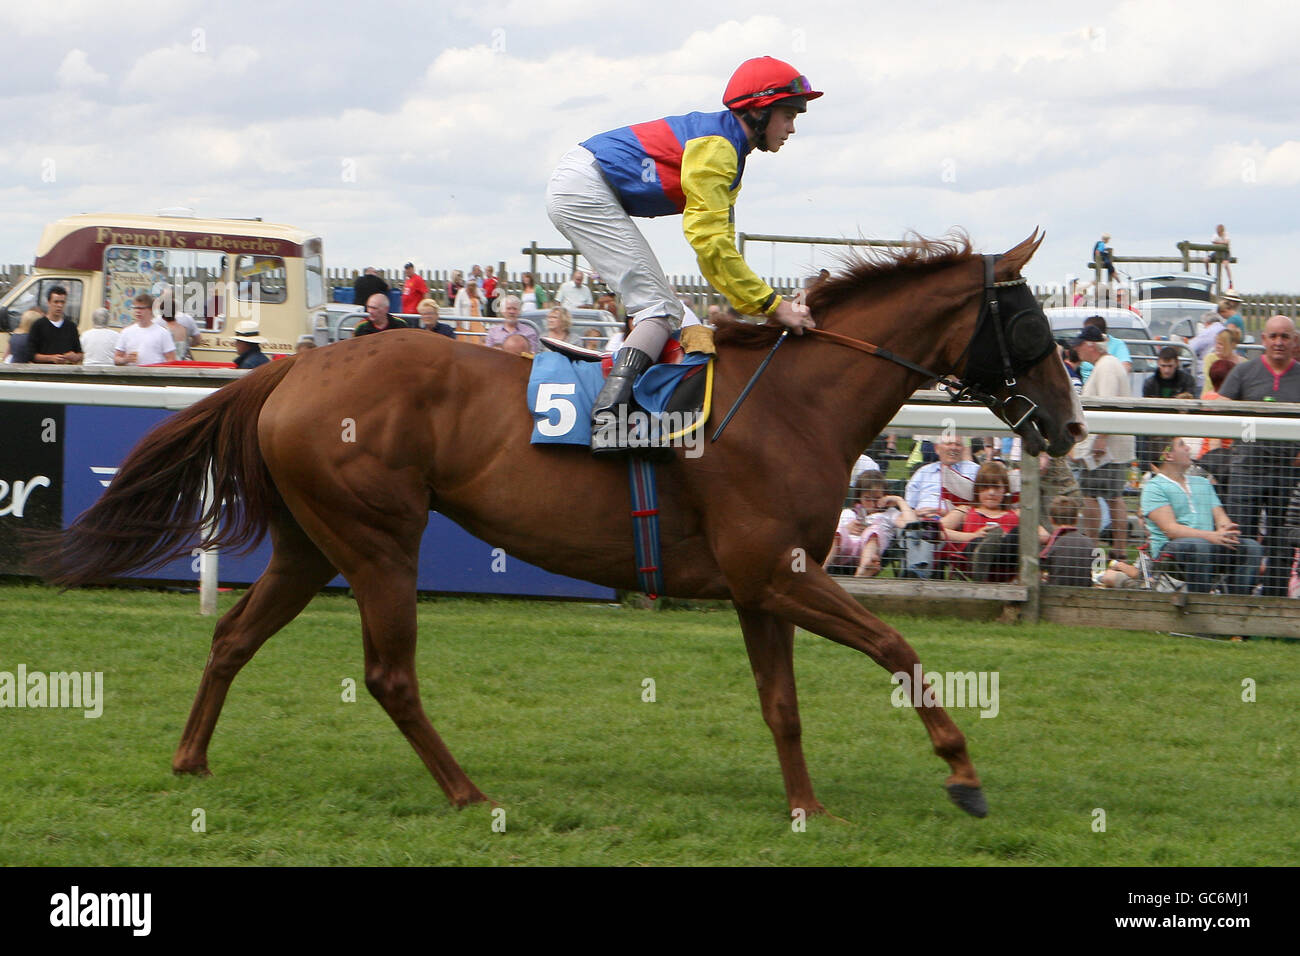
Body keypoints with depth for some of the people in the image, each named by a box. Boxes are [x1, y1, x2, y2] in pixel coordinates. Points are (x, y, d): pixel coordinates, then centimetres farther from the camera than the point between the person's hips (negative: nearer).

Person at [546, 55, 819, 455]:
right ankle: (609, 412, -29)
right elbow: (710, 243, -22)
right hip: (582, 187, -11)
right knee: (659, 308, -15)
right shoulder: (715, 145, -16)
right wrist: (773, 305, -20)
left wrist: (756, 307, 5)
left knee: (662, 310, 11)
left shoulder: (728, 152, 16)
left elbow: (715, 247, 16)